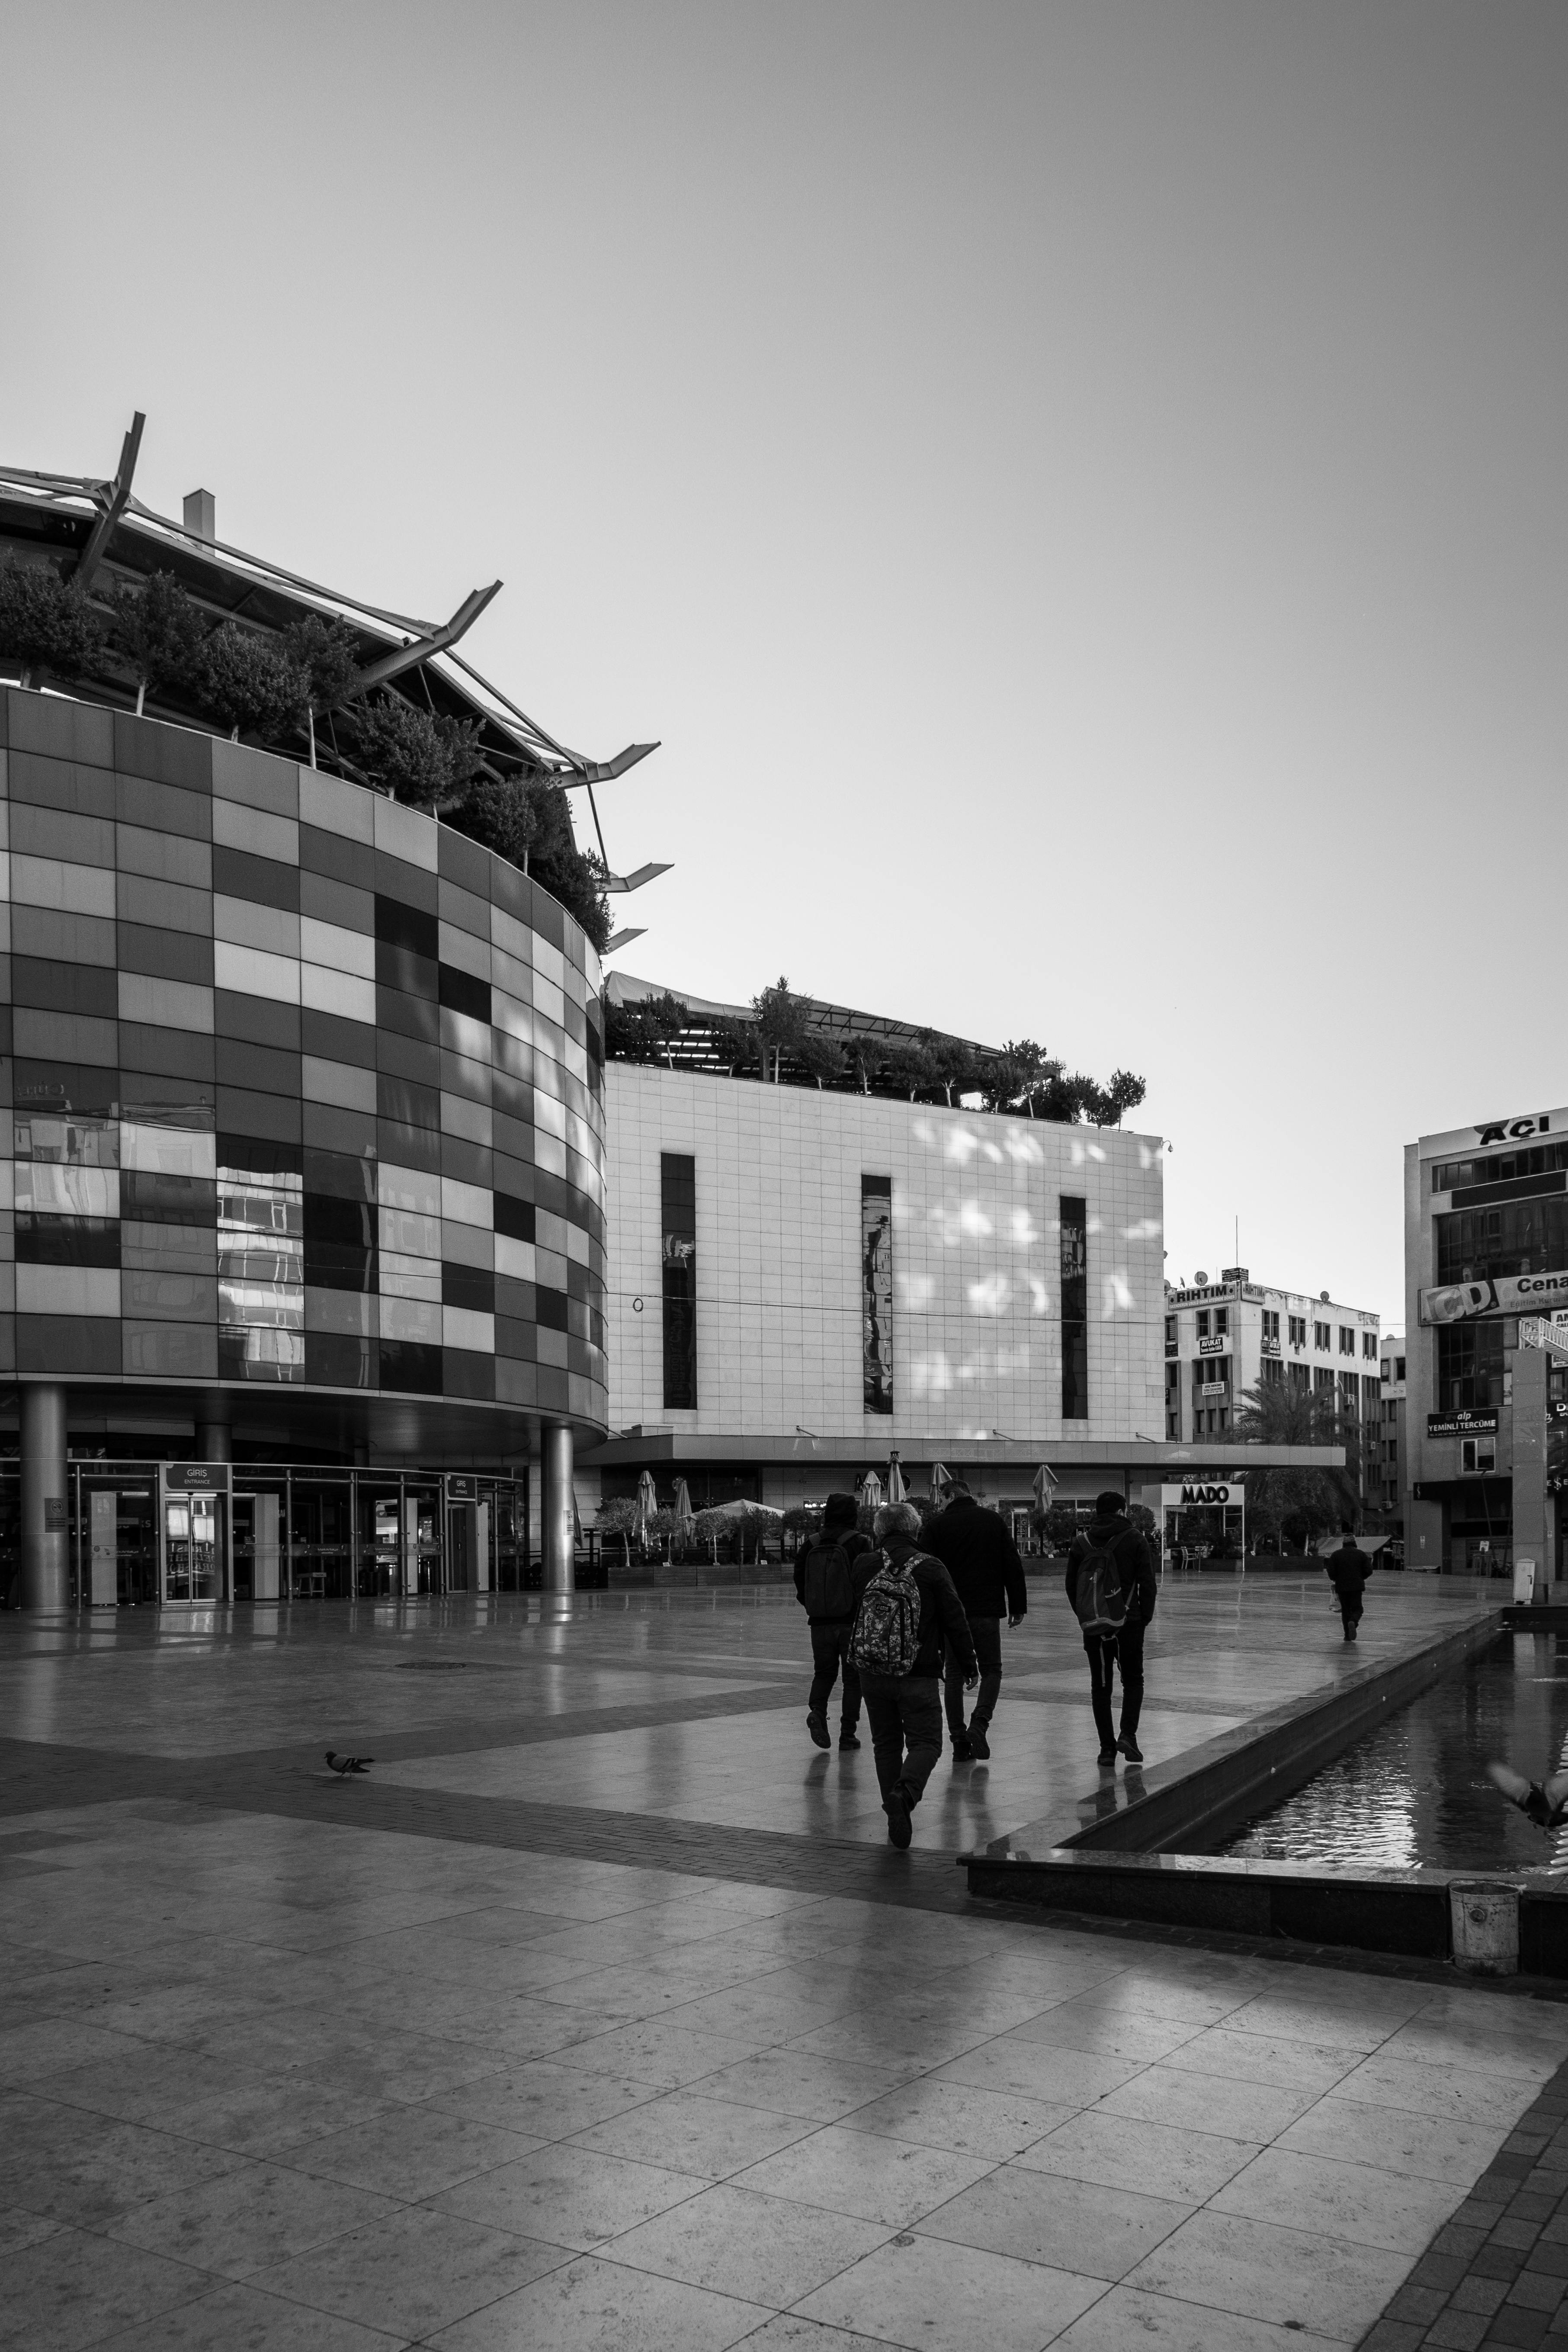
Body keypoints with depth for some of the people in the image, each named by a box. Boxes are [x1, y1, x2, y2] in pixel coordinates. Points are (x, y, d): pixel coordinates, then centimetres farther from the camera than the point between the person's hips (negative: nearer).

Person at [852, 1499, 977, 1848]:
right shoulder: (932, 1569, -7)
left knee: (886, 1743, 15)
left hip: (872, 1673, 3)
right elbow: (955, 1622, -4)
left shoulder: (863, 1567, 1)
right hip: (919, 1675, -3)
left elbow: (850, 1617, 12)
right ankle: (905, 1792, -22)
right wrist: (970, 1665, 6)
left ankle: (895, 1815, 13)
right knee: (926, 1741, 5)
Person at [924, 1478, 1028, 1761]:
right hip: (987, 1610, 0)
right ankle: (980, 1723, -10)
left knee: (954, 1675, 9)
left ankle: (959, 1741, 6)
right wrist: (1018, 1605, 10)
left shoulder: (935, 1525, 0)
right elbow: (1013, 1566, 4)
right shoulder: (993, 1520, 4)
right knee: (991, 1671, 12)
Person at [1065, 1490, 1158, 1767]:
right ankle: (1128, 1734, -6)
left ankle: (1107, 1747, 7)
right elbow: (1148, 1584, -6)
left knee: (1100, 1686, 9)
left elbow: (1071, 1586, 7)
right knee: (1133, 1681, 12)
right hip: (1128, 1621, -2)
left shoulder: (1082, 1542, 5)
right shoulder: (1134, 1539, -4)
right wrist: (1146, 1617, 5)